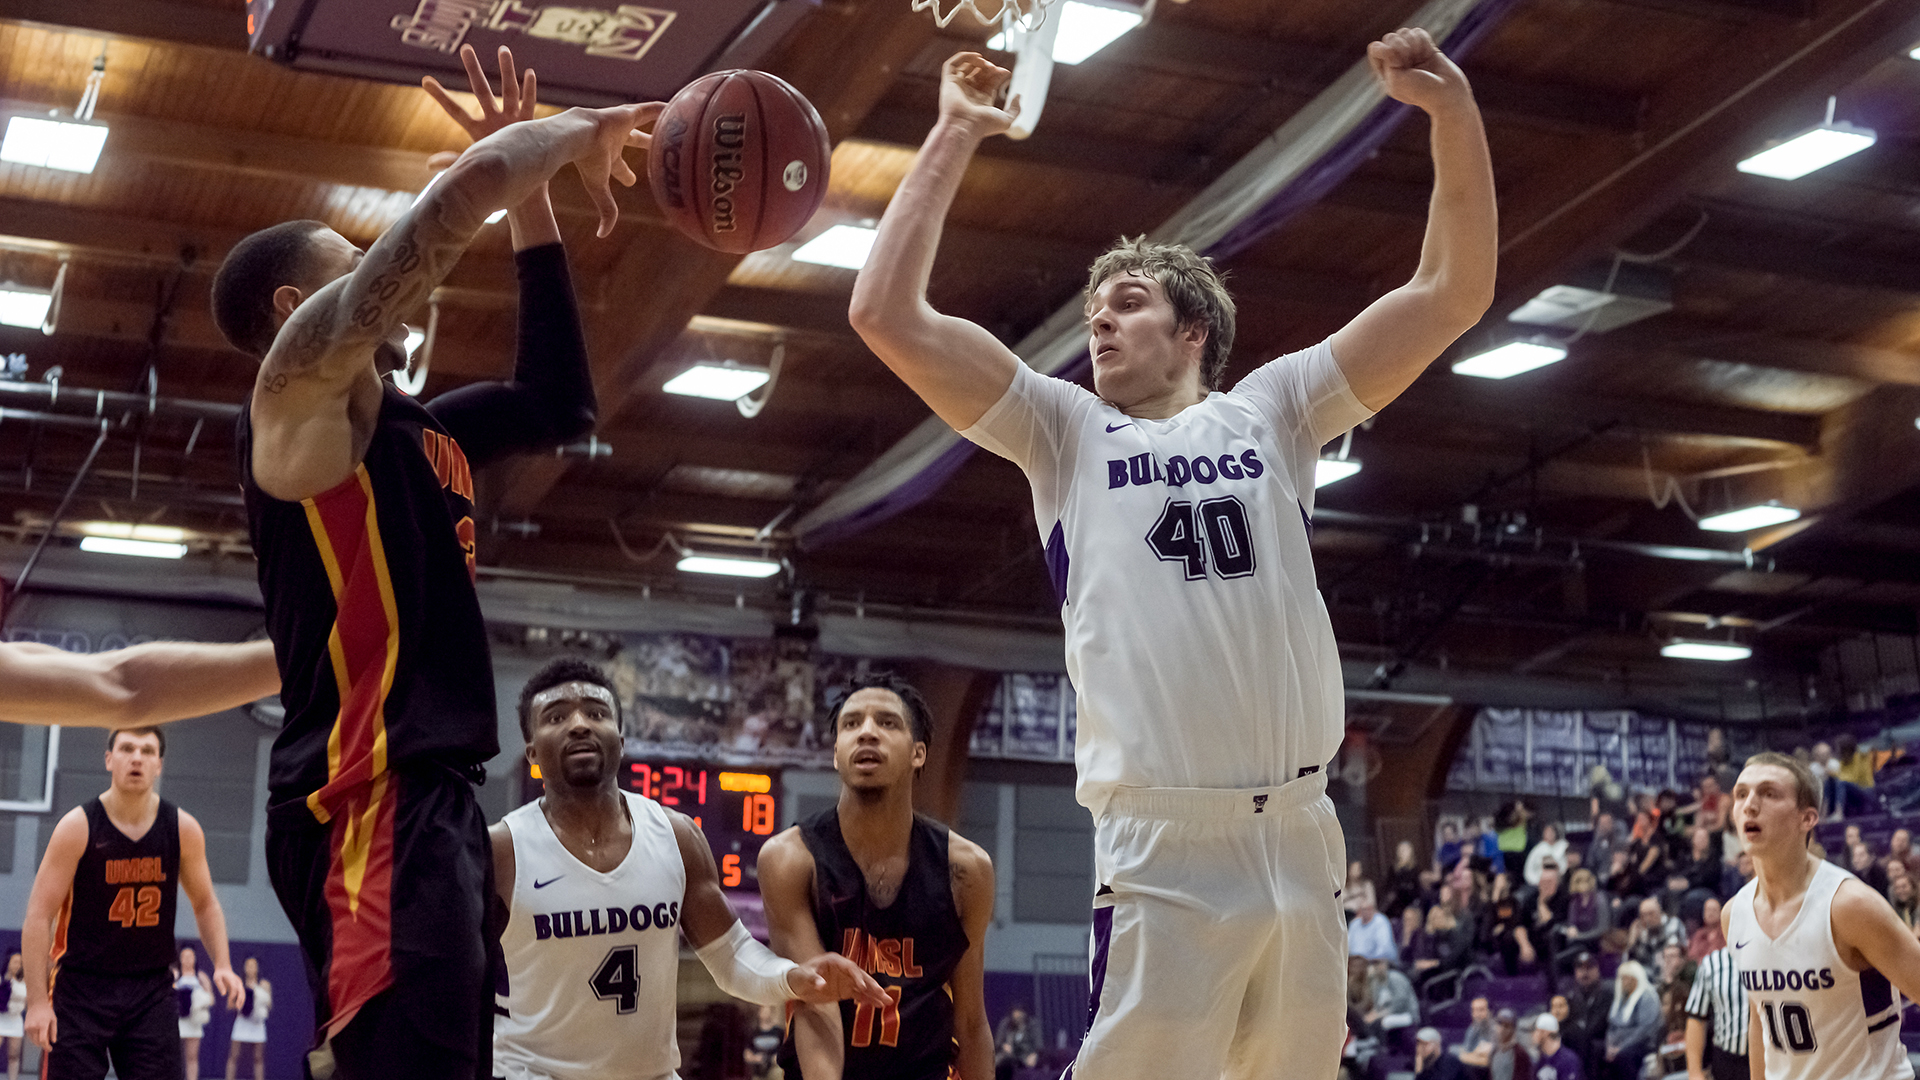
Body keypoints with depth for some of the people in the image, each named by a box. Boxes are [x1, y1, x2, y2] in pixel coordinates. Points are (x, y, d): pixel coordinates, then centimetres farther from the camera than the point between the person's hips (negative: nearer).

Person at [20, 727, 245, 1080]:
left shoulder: (183, 829, -1)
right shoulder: (78, 827, -10)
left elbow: (205, 905, 12)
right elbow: (38, 917, -9)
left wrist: (222, 965, -4)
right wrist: (37, 1001, -15)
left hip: (152, 990, 3)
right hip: (81, 988, -2)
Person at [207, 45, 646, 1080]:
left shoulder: (411, 431, 24)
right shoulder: (300, 380, -1)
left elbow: (557, 402, 30)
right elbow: (469, 183, -9)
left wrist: (535, 204, 24)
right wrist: (573, 133, 10)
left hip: (430, 798, 10)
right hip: (369, 801, -10)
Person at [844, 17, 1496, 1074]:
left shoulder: (1272, 411, 14)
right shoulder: (1065, 431, 10)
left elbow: (1452, 294, 9)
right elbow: (887, 314, 0)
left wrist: (1452, 109, -1)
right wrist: (955, 133, 3)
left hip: (1302, 841, 3)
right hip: (1161, 857, -2)